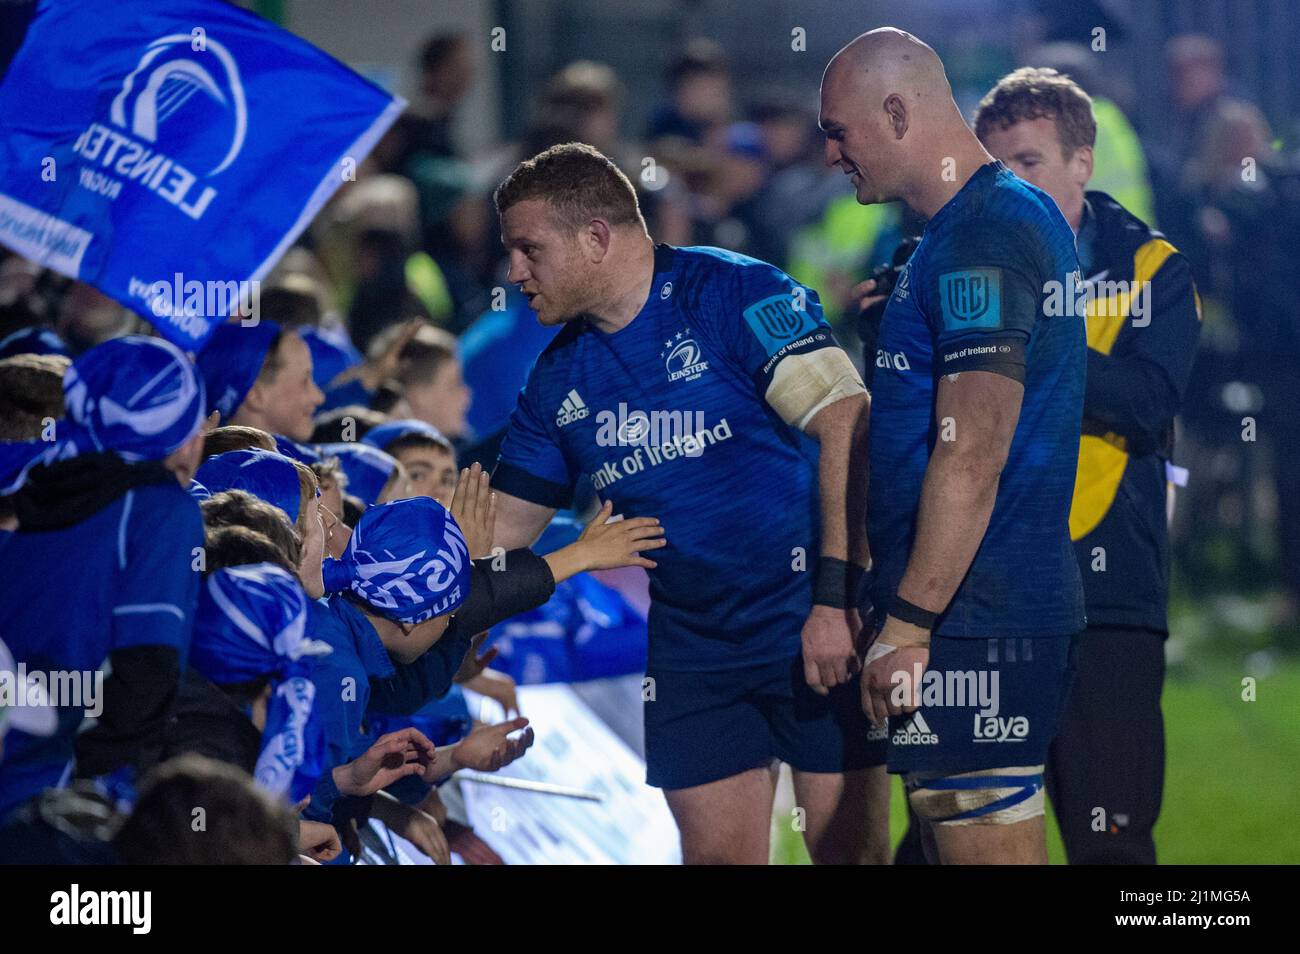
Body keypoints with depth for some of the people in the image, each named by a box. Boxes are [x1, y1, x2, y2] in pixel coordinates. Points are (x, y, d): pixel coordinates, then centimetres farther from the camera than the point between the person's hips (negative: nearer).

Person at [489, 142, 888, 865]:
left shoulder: (733, 293, -10)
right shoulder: (560, 378, 11)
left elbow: (848, 426, -17)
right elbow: (501, 529, 16)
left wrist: (837, 598, -23)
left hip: (817, 623, -6)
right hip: (692, 647, 6)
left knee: (849, 847, -6)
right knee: (716, 853, 3)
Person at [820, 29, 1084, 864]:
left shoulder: (978, 239, -16)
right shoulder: (1028, 216, 18)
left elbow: (972, 456, -22)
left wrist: (908, 623, -22)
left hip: (968, 617, -11)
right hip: (1023, 602, 11)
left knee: (983, 848, -9)